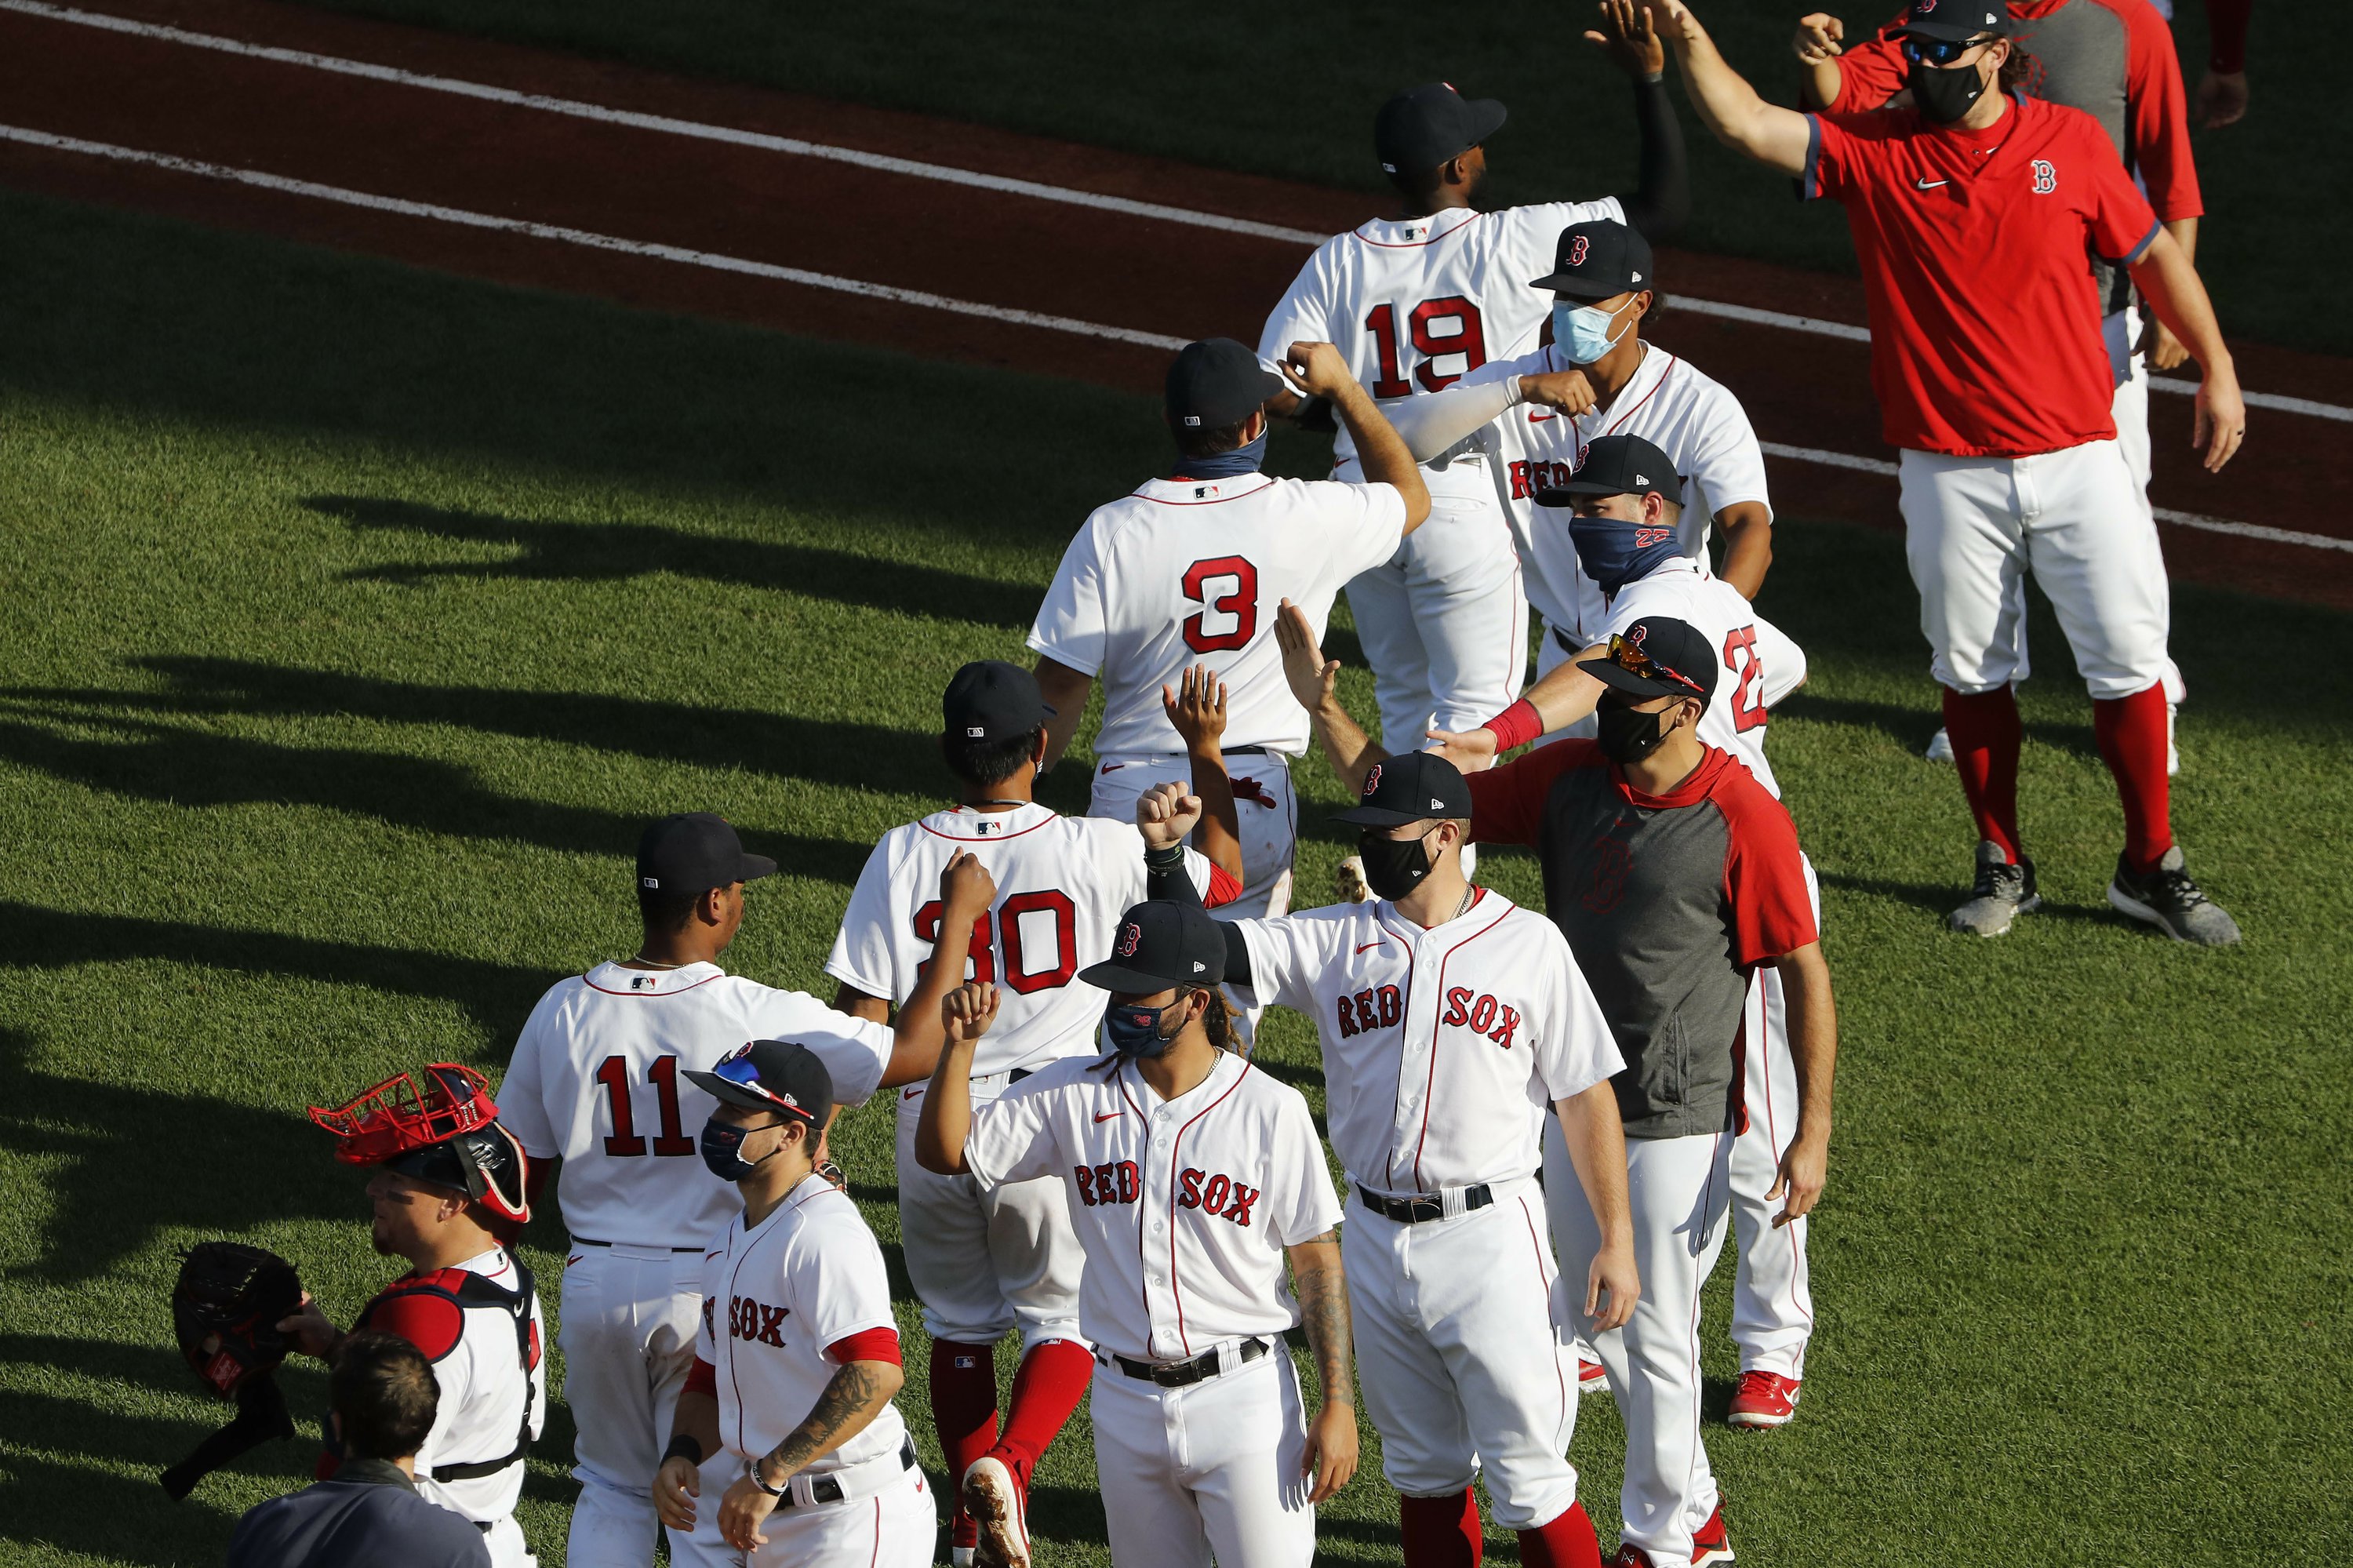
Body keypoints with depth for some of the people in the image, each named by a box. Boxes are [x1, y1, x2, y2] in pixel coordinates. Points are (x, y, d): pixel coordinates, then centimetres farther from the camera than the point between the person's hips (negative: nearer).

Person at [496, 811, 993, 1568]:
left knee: (612, 1486, 20)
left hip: (596, 1285, 3)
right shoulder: (759, 1017, -17)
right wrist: (959, 923, -2)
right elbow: (916, 1050, -12)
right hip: (713, 1288, -3)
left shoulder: (562, 1010, -6)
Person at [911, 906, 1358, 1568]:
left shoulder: (1272, 1110, -7)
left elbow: (1318, 1260, -4)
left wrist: (1338, 1404, -9)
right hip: (1125, 1404, 4)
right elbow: (945, 1151, 2)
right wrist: (962, 1043, -15)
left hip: (1242, 1396, -4)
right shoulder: (1075, 1094, 2)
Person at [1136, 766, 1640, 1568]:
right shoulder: (1335, 941, 6)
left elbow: (1586, 1097, -2)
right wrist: (1166, 854, -18)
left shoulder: (1528, 944, -2)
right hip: (1375, 1244, 4)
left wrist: (1617, 1243, -5)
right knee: (1423, 1468, 15)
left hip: (1491, 1239, -4)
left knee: (1529, 1478, -5)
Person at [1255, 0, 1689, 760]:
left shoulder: (1336, 263, 0)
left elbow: (1278, 394, -5)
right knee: (1475, 705, 2)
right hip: (1468, 501, -4)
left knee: (1404, 700, 20)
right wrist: (1649, 80, -2)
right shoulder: (1513, 242, -9)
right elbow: (1663, 206, -6)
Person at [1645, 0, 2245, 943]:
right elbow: (1744, 124, -11)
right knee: (1970, 671, 7)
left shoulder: (2072, 141, 0)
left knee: (2128, 659, 1)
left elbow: (2152, 254, 10)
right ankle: (2002, 868, 22)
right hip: (1949, 471, 0)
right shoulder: (1877, 153, -1)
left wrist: (2216, 368, 9)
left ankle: (2151, 869, 14)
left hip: (2079, 458, 0)